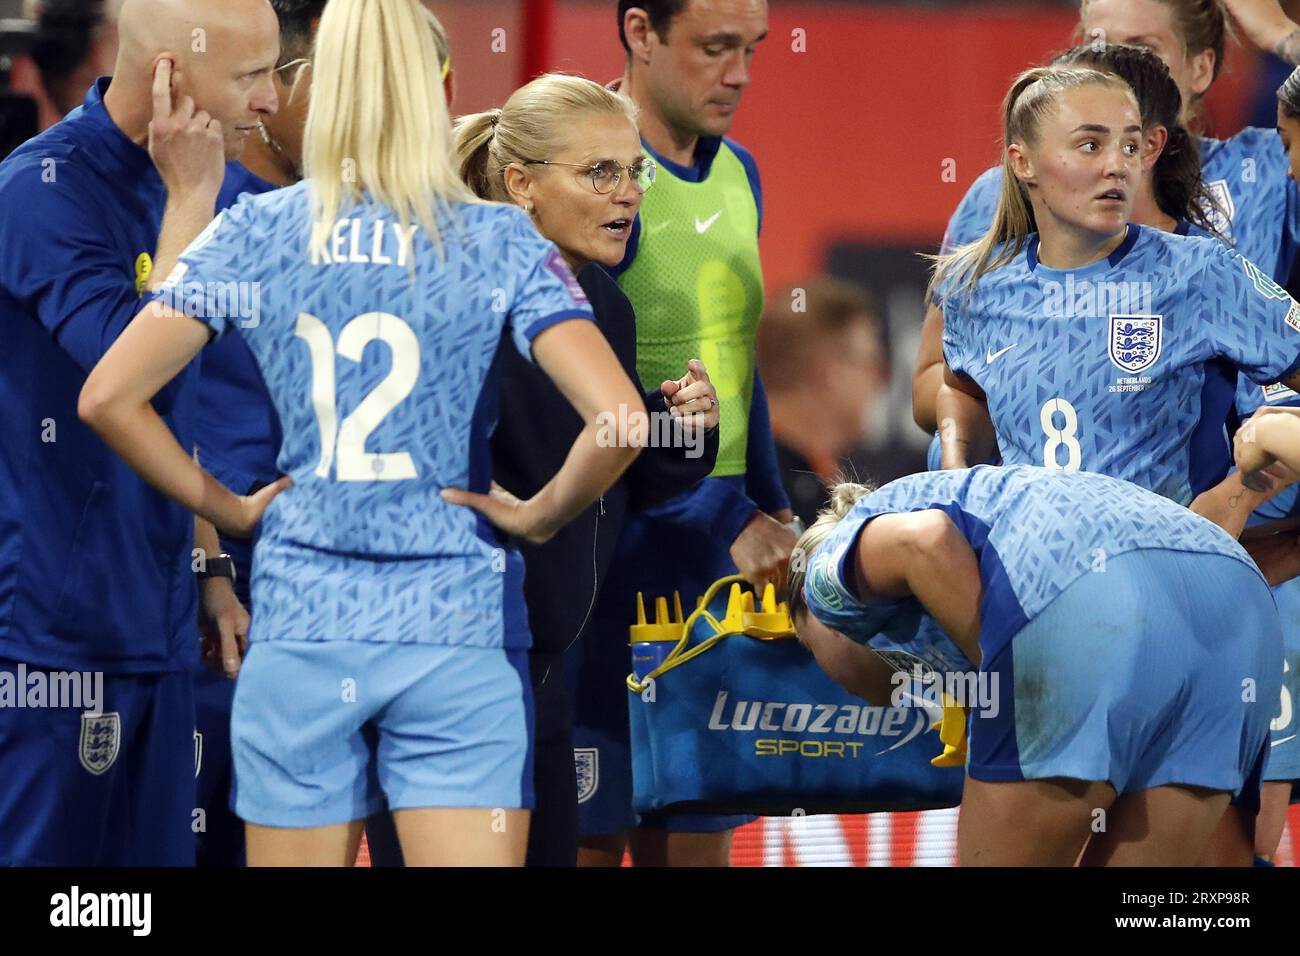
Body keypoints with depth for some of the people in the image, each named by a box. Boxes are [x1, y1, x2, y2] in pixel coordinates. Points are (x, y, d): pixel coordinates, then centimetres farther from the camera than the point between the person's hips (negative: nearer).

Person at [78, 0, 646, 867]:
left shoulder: (255, 235, 1)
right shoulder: (498, 243, -5)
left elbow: (108, 397, -3)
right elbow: (620, 421, -17)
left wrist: (229, 507, 7)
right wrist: (540, 517, -1)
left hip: (302, 630, 2)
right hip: (456, 632, -2)